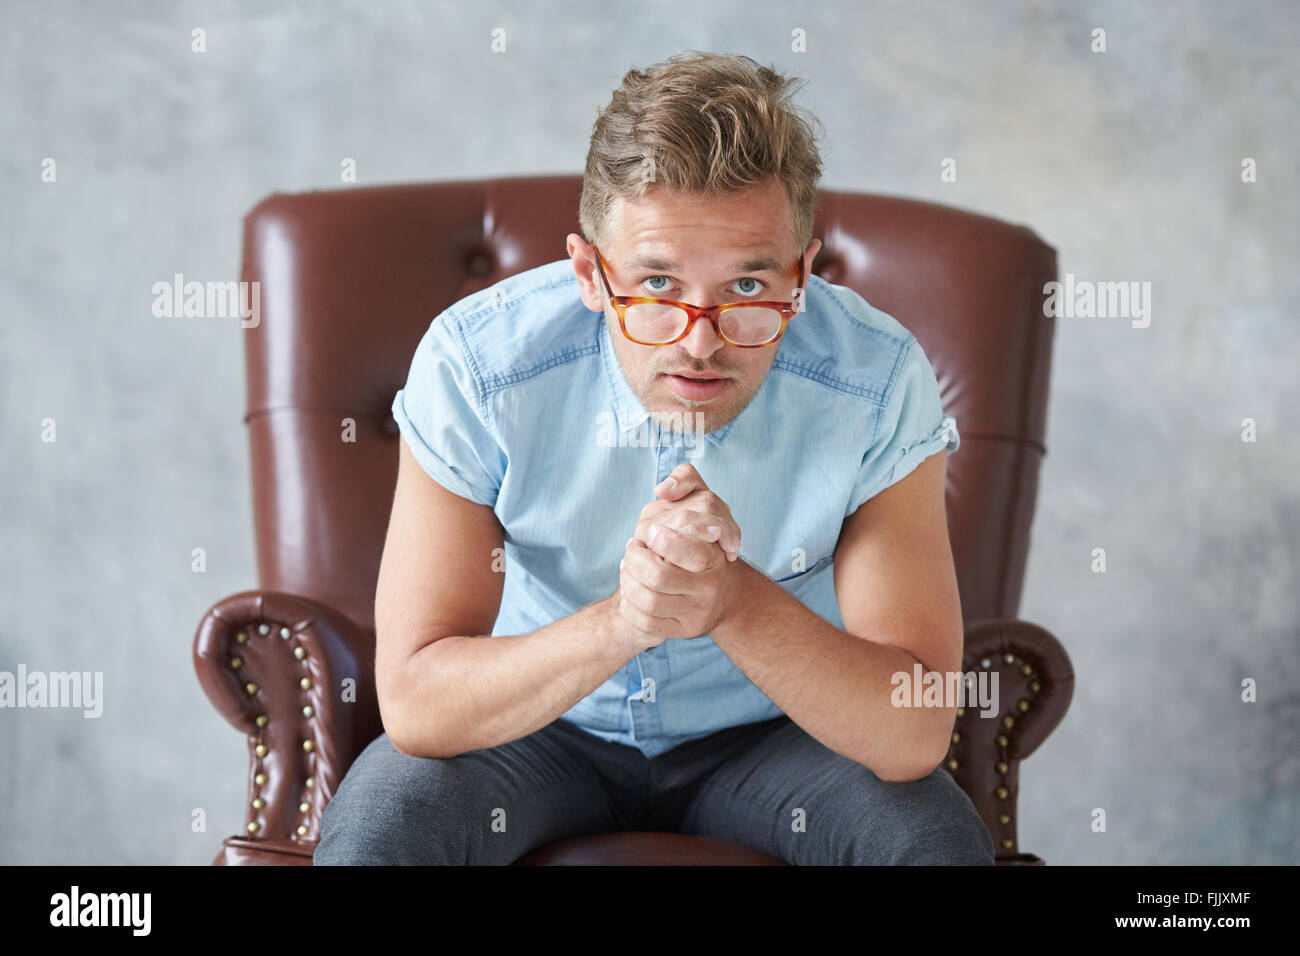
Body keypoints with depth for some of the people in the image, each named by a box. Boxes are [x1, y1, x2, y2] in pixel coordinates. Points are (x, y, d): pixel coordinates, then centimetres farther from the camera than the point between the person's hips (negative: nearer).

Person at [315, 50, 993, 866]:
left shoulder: (878, 383, -24)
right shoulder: (475, 364, -25)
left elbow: (915, 735, -26)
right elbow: (414, 707, -26)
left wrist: (737, 602, -43)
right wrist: (620, 622, -44)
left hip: (771, 730, 1)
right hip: (534, 728, 0)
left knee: (938, 837, -27)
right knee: (374, 832, -28)